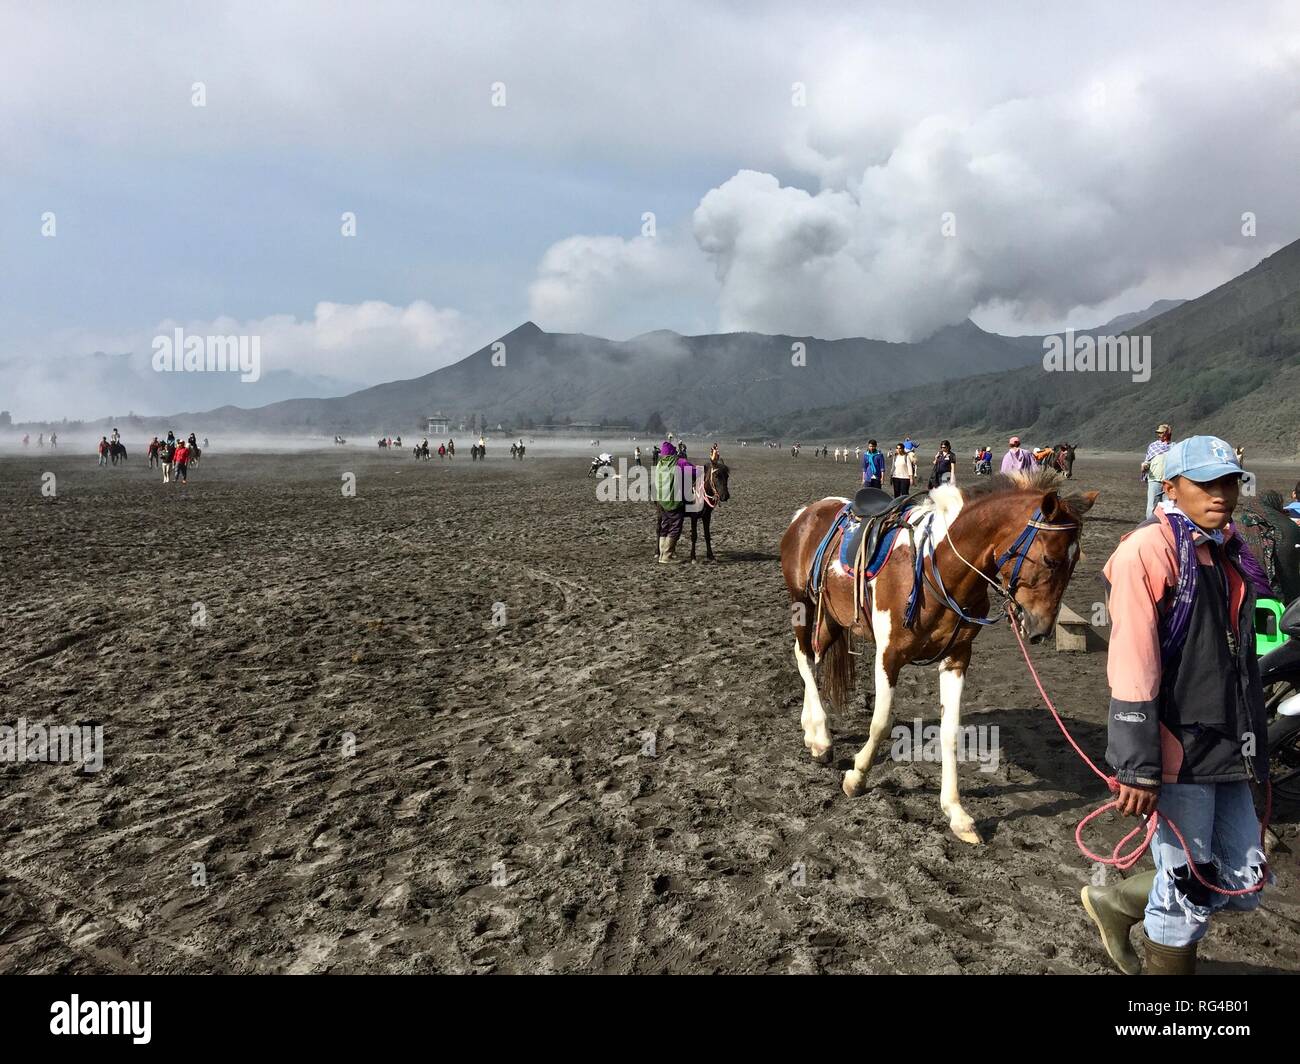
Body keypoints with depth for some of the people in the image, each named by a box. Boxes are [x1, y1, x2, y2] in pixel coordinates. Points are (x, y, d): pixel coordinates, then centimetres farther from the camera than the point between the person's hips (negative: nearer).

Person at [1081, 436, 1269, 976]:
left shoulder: (1231, 550, 11)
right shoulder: (1149, 550, -15)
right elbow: (1132, 669, -19)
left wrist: (1253, 743, 21)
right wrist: (1137, 769, -21)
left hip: (1228, 745, 8)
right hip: (1179, 747, -8)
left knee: (1243, 883, 14)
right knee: (1187, 892, 3)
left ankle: (1117, 903, 34)